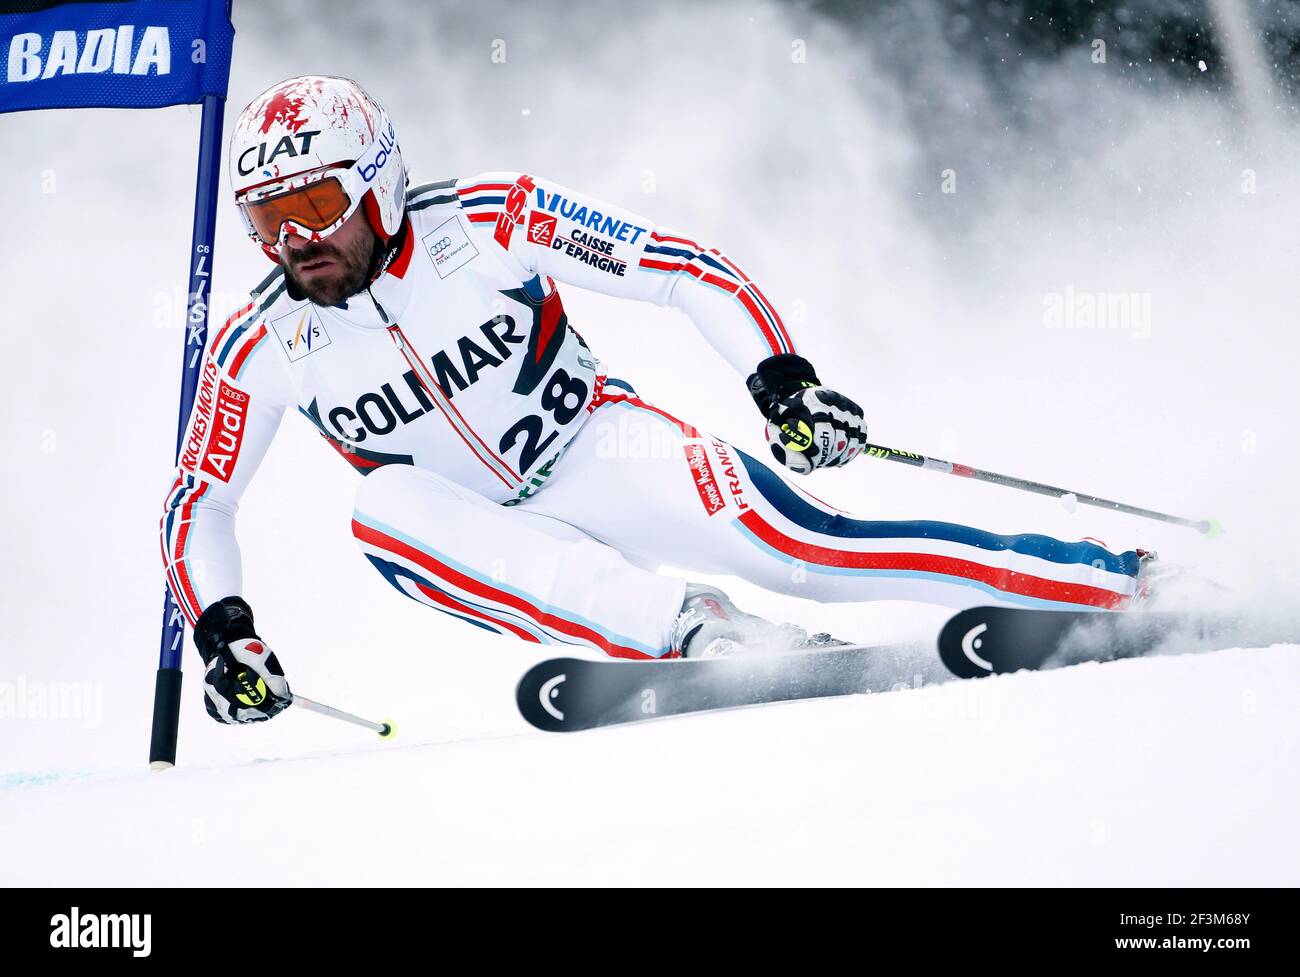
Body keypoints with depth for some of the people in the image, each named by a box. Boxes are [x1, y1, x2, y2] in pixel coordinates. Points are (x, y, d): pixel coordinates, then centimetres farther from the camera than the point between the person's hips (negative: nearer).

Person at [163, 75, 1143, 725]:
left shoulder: (483, 223, -18)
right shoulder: (262, 345, -9)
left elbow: (686, 266, -17)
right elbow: (197, 505, 3)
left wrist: (783, 378, -29)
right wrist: (224, 631, -13)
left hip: (599, 453, -2)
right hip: (494, 544, 3)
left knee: (794, 545, -25)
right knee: (384, 509, -30)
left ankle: (1125, 581, -18)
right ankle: (690, 627, -36)